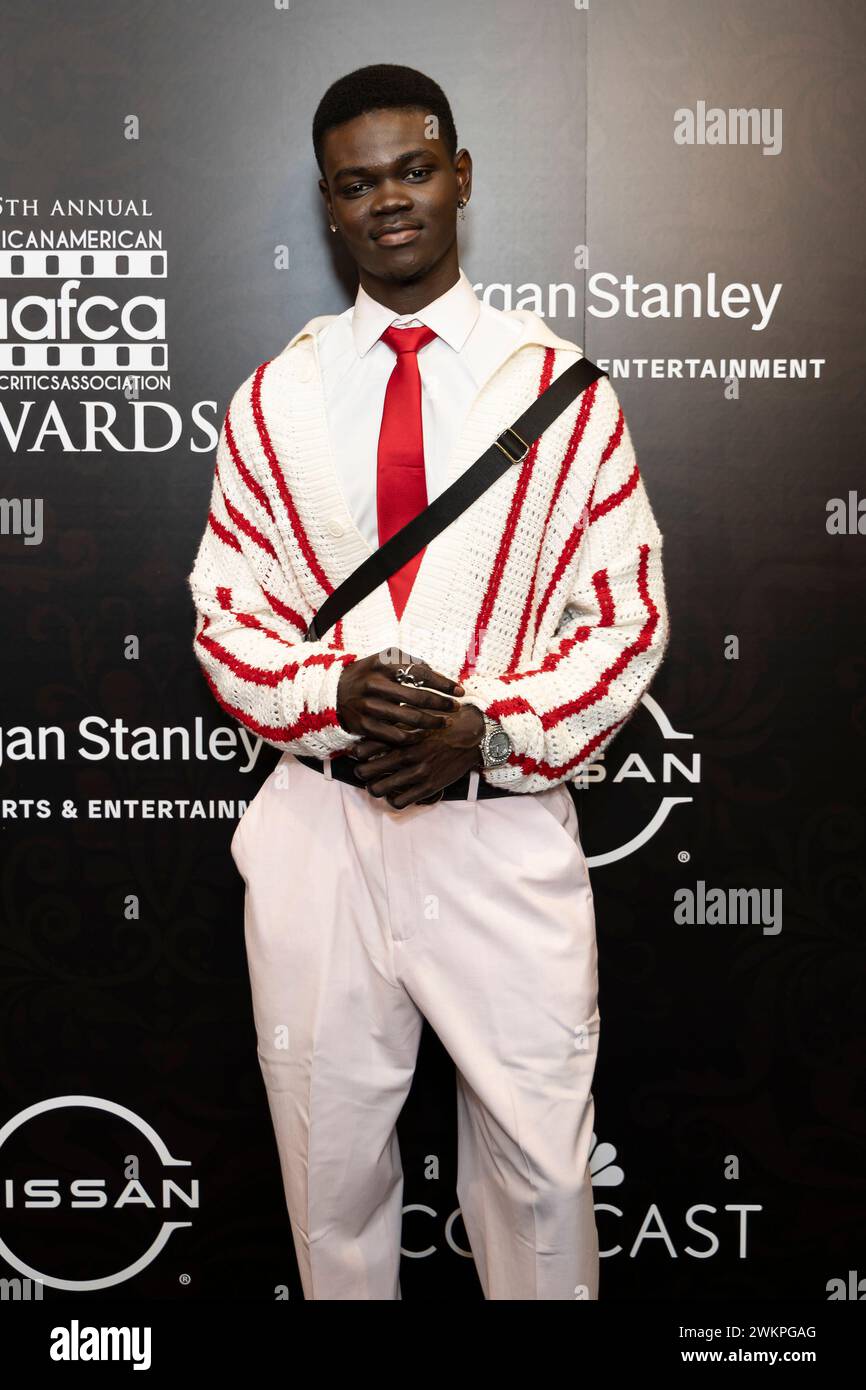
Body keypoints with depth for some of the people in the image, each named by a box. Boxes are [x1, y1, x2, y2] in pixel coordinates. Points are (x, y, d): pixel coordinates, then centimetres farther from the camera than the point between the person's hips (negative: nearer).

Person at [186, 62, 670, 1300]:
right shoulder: (275, 397, 6)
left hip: (505, 826, -1)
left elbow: (628, 613, -1)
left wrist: (494, 729, -15)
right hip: (320, 819, 2)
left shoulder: (559, 386, 1)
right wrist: (334, 693, -13)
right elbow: (223, 607, 6)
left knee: (538, 1168, 8)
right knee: (332, 1160, 15)